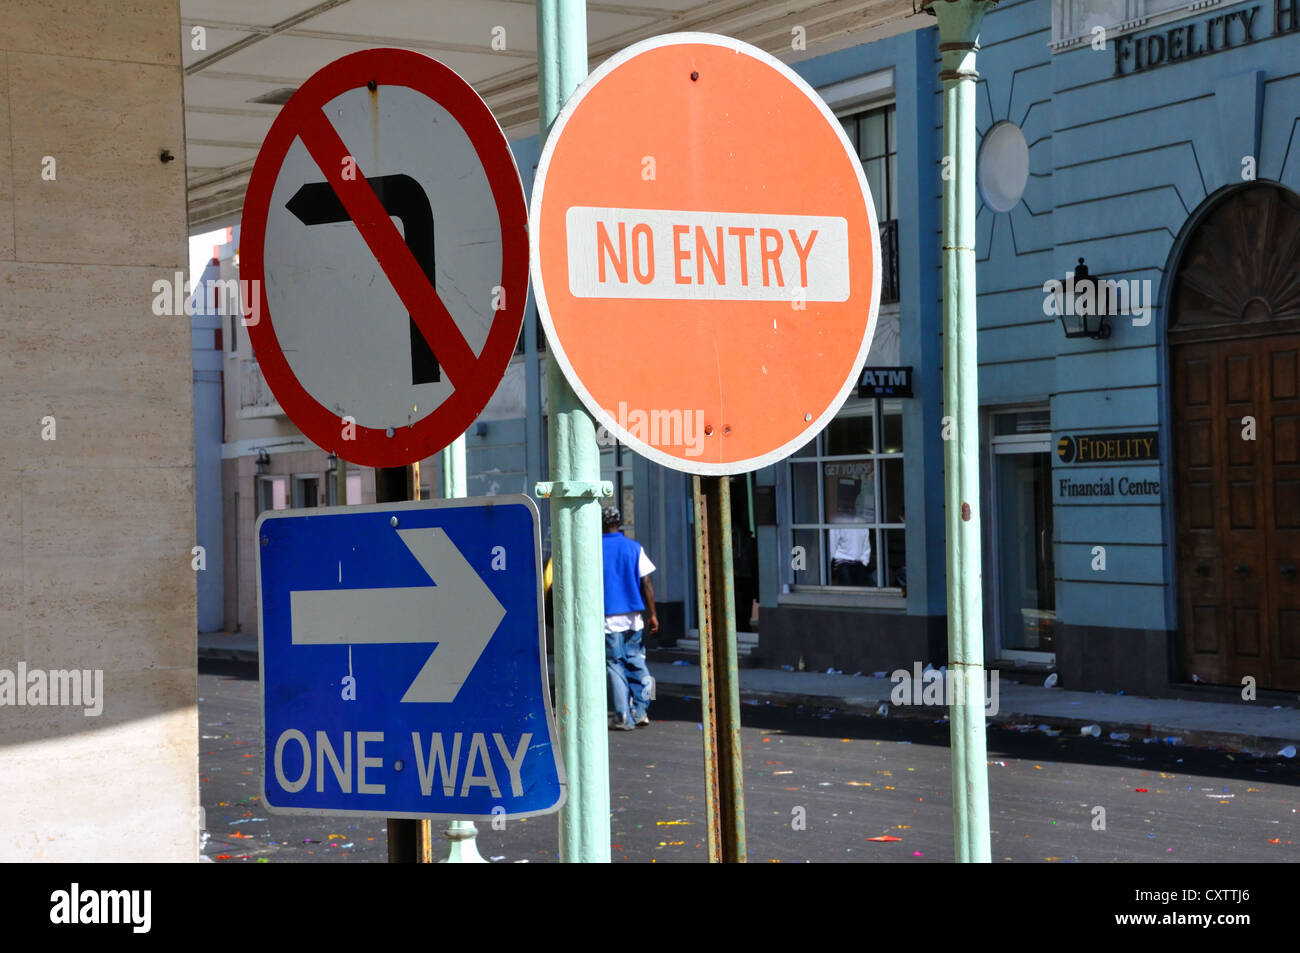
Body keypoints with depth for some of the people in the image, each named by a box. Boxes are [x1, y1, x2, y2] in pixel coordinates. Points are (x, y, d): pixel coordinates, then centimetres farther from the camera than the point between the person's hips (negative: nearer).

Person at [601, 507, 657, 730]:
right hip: (632, 615, 2)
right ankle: (640, 710, 7)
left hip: (607, 618, -2)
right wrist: (652, 614, 5)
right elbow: (646, 582, 0)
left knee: (615, 664, 3)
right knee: (635, 660, 14)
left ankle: (623, 717, 2)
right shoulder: (634, 547, 2)